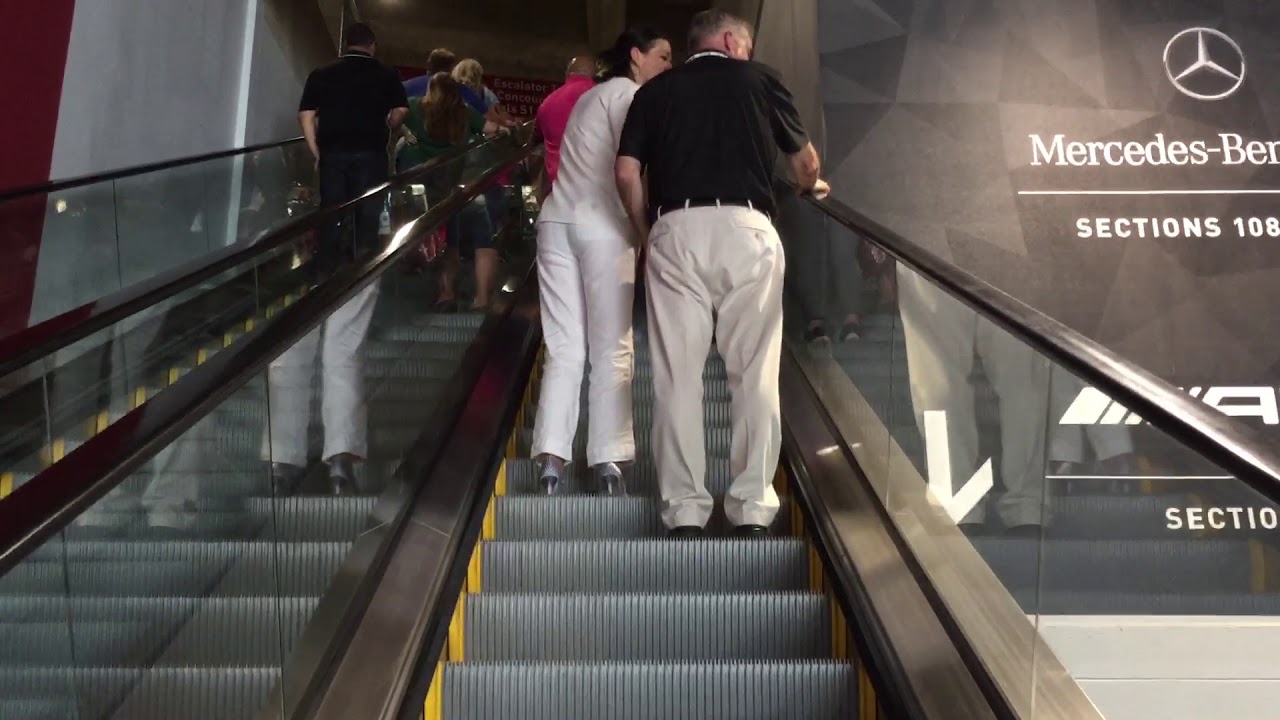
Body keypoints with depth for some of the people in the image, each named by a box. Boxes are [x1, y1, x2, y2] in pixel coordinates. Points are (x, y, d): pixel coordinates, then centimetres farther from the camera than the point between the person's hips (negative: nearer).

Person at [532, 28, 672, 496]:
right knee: (612, 349, -2)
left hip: (557, 220, 7)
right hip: (602, 225, -7)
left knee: (564, 348, 2)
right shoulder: (628, 94, 2)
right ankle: (607, 459, -7)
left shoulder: (590, 97, 27)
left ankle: (552, 455, -9)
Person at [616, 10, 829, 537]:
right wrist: (813, 187, 44)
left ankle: (685, 510, 3)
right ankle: (753, 508, 3)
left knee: (677, 375, 3)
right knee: (755, 374, 4)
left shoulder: (655, 91, 16)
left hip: (676, 231, 1)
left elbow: (627, 173, 6)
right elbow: (804, 162, 23)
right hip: (746, 230, -1)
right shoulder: (760, 79, 14)